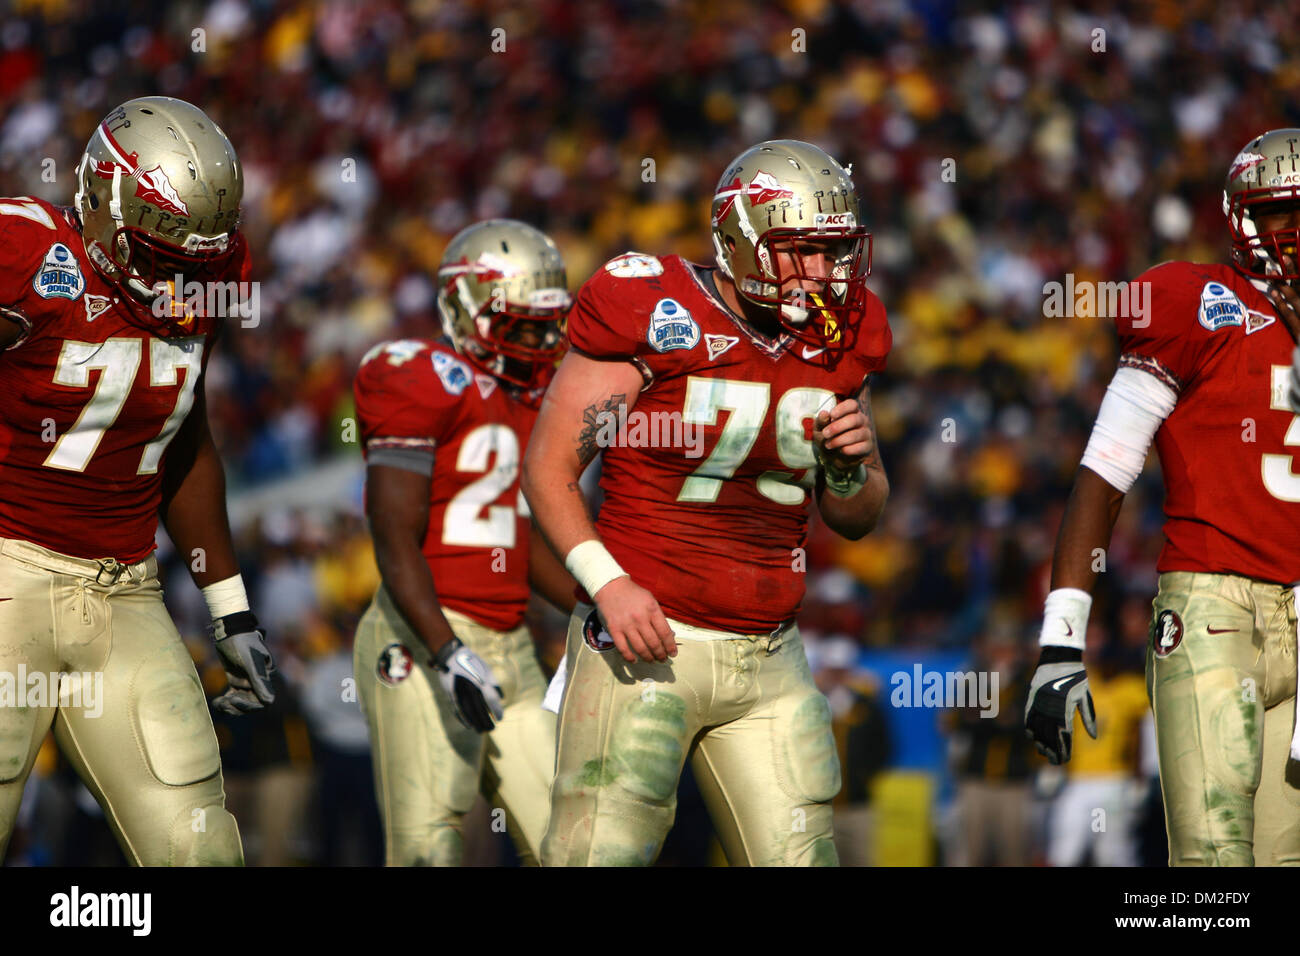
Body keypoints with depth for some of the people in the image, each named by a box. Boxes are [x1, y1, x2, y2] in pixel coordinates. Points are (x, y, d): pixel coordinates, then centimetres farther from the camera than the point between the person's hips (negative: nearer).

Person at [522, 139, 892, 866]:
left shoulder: (837, 343, 8)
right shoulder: (655, 318, -9)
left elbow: (858, 519, 17)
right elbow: (549, 467, -6)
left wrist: (851, 465, -6)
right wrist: (608, 584, -19)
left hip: (768, 665, 6)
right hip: (650, 644, -6)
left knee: (799, 853, 3)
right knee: (602, 855, -6)